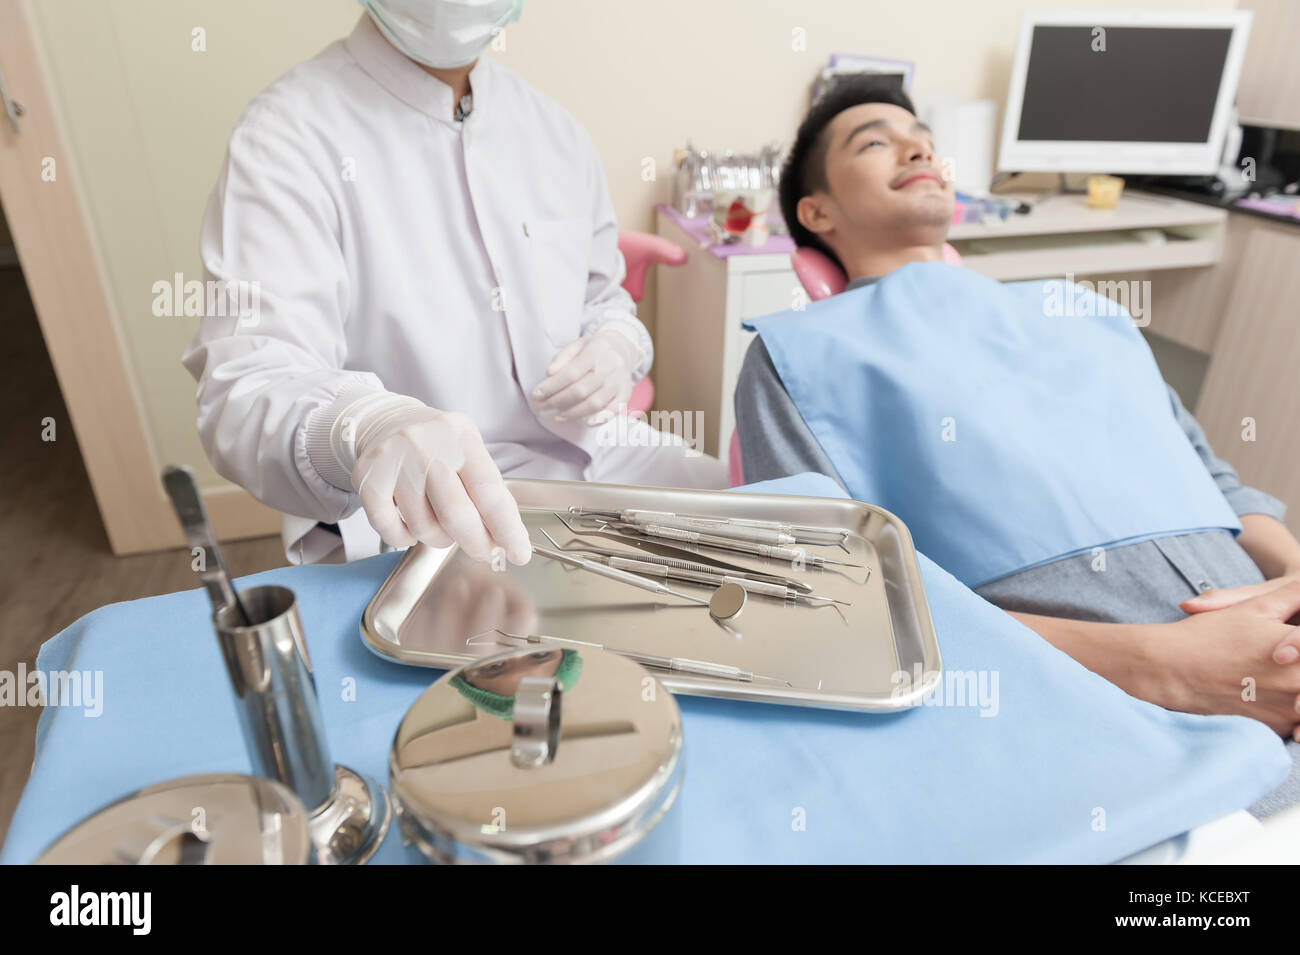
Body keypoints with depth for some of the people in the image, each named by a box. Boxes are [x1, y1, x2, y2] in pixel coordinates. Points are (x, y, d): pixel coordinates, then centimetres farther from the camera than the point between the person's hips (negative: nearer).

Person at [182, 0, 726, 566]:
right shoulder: (287, 134, -9)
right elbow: (247, 385, -21)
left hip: (594, 456, 6)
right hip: (431, 520, -5)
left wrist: (618, 347, -6)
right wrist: (364, 425, -45)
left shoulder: (557, 131, 11)